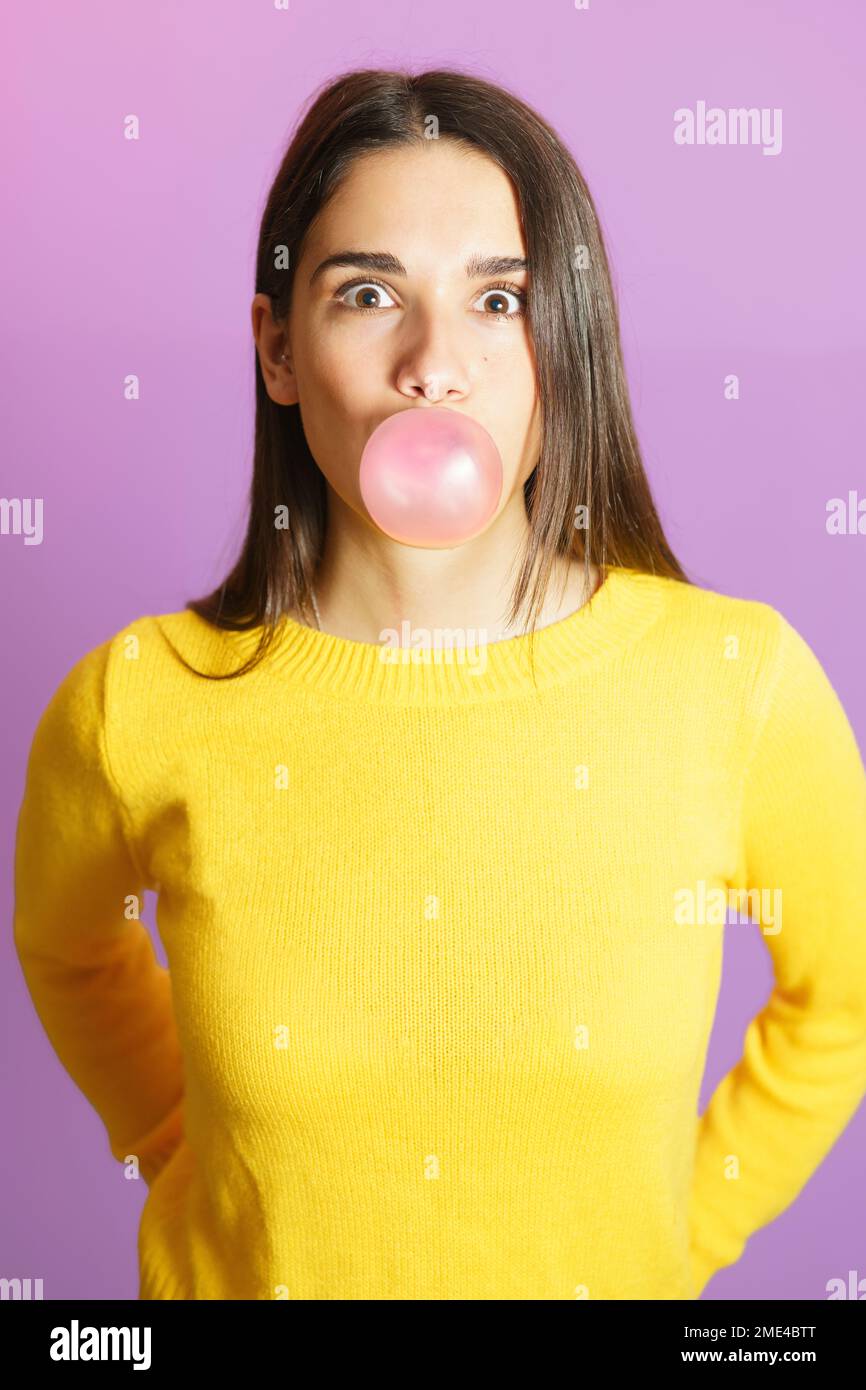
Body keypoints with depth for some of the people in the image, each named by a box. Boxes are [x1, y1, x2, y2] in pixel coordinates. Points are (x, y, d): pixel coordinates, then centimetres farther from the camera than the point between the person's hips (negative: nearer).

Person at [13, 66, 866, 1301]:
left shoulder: (744, 682, -20)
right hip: (245, 1269, 1)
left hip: (607, 1273, 0)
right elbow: (67, 945, 3)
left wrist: (677, 1233, -2)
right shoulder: (138, 705, -19)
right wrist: (181, 1160, -1)